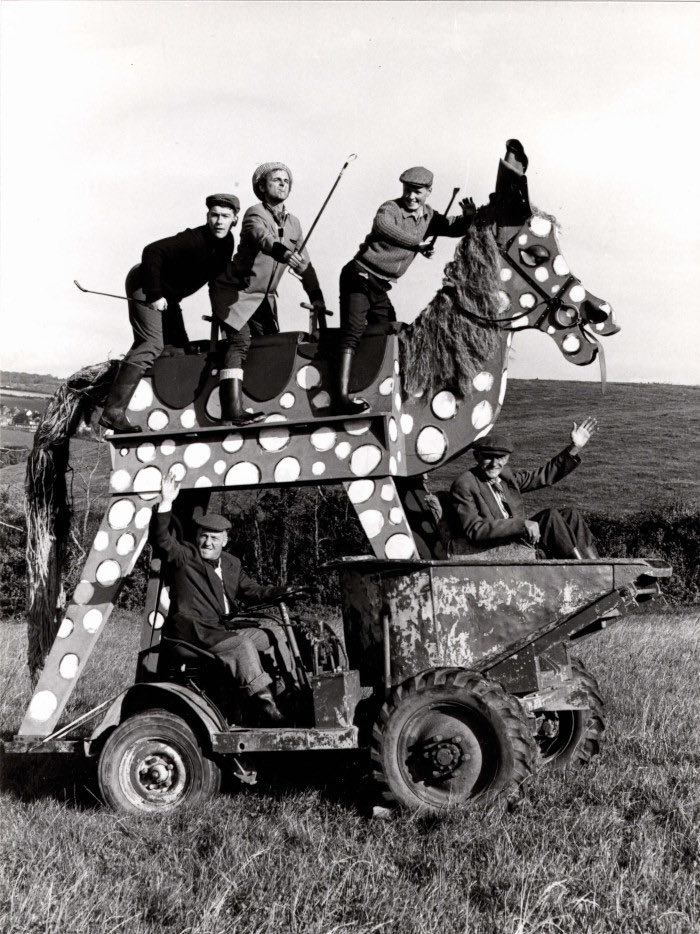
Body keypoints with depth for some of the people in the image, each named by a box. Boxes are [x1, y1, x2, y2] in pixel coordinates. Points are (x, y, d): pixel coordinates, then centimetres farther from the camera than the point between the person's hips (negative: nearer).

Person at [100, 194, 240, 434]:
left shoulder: (227, 242, -2)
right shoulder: (195, 239, -28)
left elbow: (218, 276, 16)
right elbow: (152, 252, -34)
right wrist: (154, 295, -33)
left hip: (167, 296, 10)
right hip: (145, 287, -10)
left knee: (179, 347, 10)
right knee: (153, 344, -21)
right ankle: (113, 411, -27)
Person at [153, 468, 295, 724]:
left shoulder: (231, 564, 20)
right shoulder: (184, 556, 0)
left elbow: (251, 590, 20)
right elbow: (162, 539, -17)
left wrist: (282, 592, 4)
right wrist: (167, 502, -29)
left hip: (223, 630, 8)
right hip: (192, 632, -8)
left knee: (275, 633, 2)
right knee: (242, 644, -29)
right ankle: (263, 702, -30)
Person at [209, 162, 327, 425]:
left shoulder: (292, 223, 8)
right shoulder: (255, 215, -13)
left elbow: (304, 263, 14)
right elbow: (262, 238, -36)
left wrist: (316, 298, 5)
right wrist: (282, 252, -56)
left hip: (264, 298, 8)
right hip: (235, 292, -7)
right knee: (240, 343, -21)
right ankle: (232, 410, -31)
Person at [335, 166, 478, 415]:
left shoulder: (428, 216, 11)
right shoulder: (391, 209, -13)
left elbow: (455, 228, 7)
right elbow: (382, 225, -35)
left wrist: (468, 217, -16)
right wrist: (417, 244, -39)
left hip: (380, 287, 8)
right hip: (359, 277, -8)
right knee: (353, 332, -17)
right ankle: (341, 397, -26)